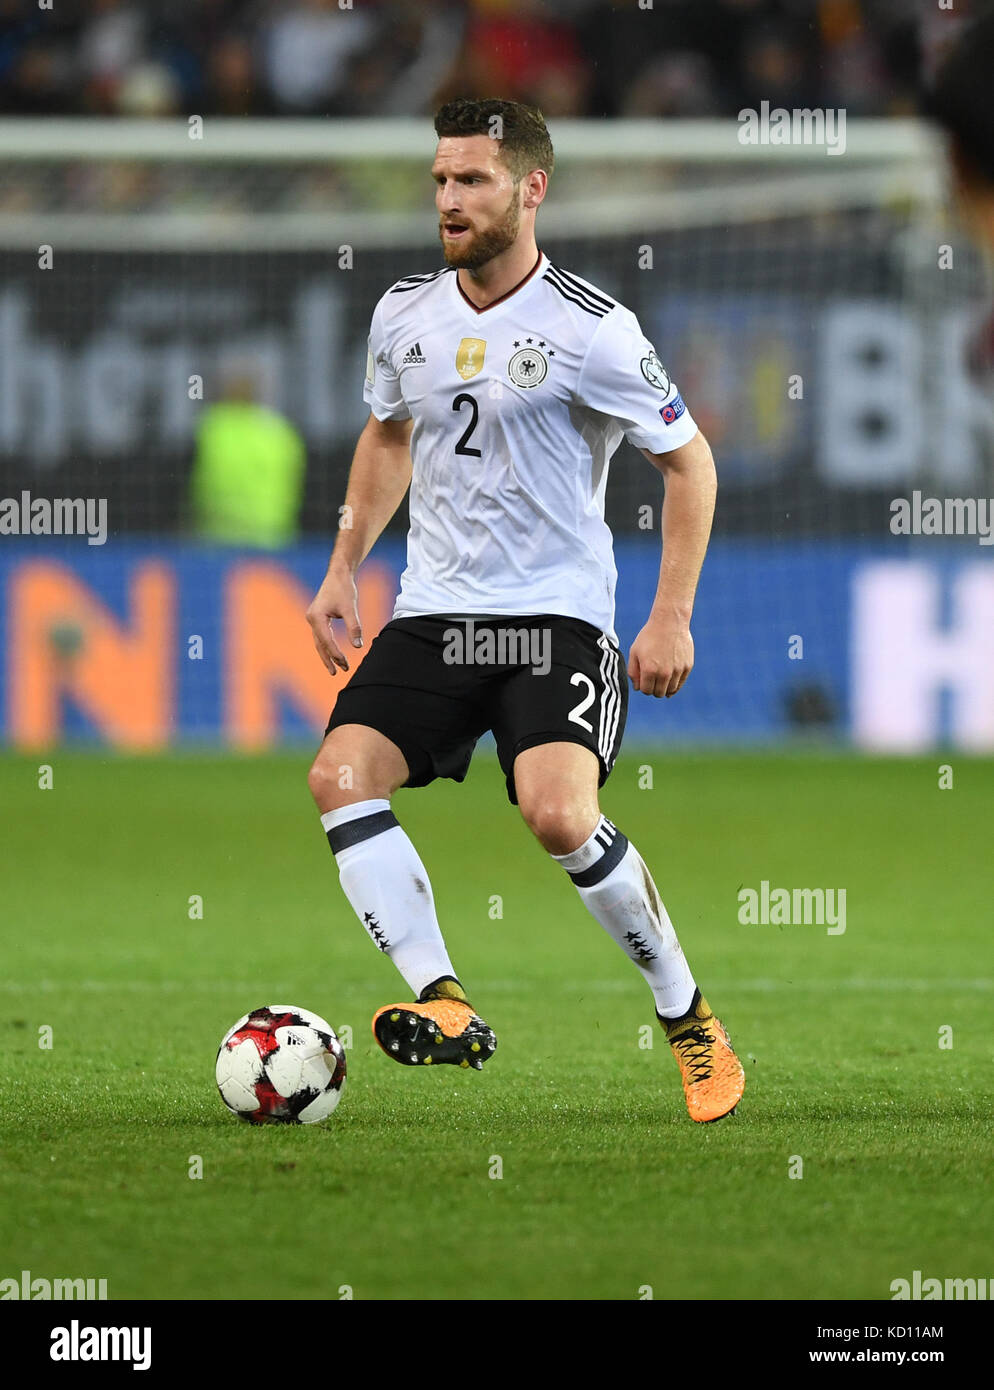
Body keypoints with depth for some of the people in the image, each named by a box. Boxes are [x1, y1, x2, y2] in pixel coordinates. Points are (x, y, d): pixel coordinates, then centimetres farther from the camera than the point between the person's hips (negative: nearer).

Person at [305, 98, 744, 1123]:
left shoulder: (590, 330, -10)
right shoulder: (405, 314, 6)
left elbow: (687, 461, -2)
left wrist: (672, 617, -6)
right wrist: (343, 569, 20)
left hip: (557, 616, -6)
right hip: (432, 612, 6)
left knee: (557, 815, -25)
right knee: (340, 776, -18)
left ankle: (688, 1018, -5)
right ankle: (445, 1005, -22)